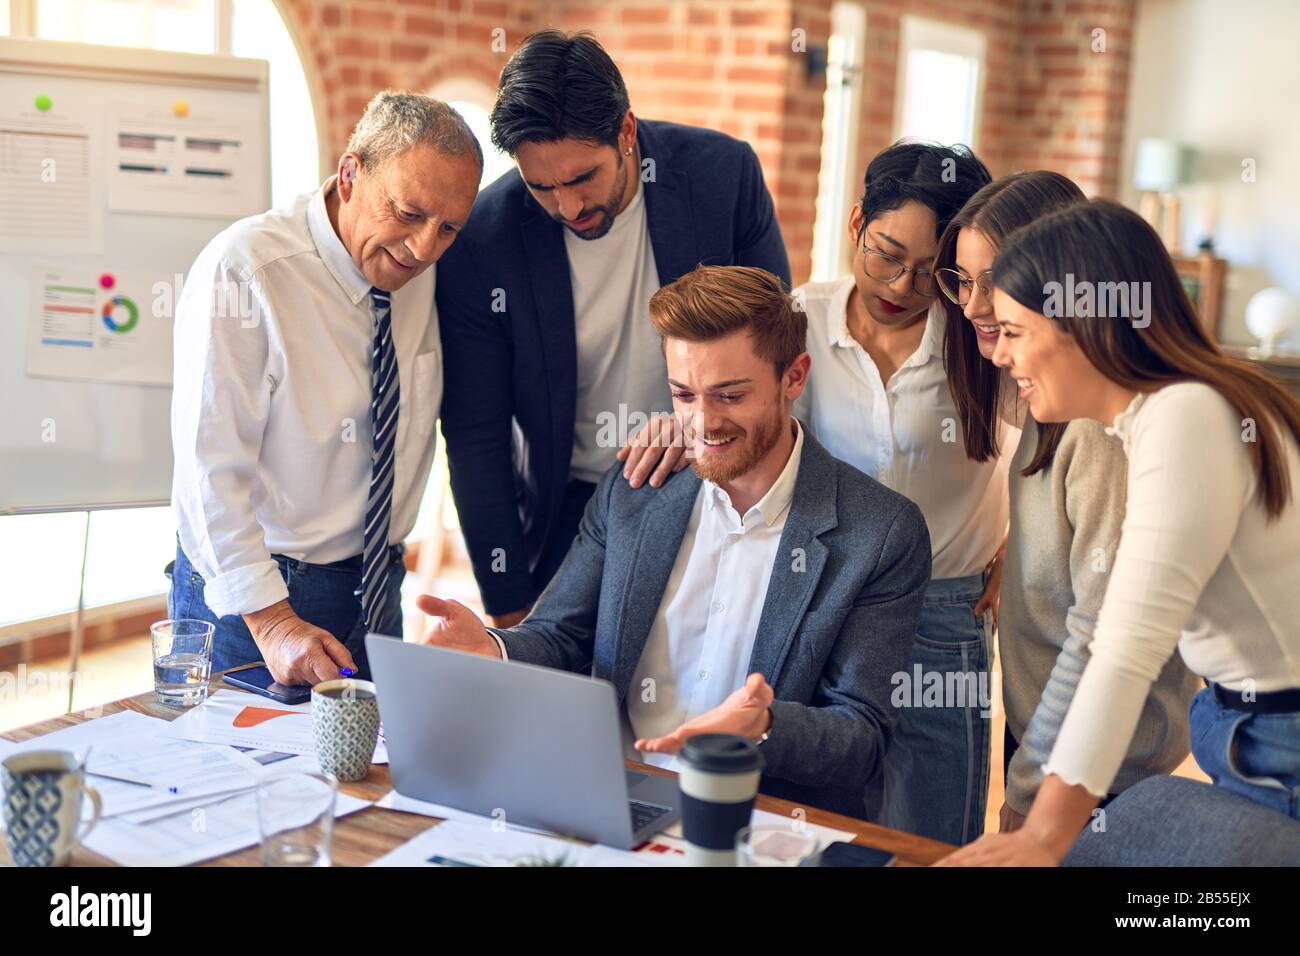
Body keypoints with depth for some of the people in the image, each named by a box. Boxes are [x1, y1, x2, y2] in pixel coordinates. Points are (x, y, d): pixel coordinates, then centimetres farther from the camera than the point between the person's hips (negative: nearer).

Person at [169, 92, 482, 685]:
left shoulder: (423, 276, -1)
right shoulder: (242, 272, -20)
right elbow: (210, 467, -21)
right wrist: (272, 622, -25)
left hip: (378, 589, 6)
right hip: (248, 597, -6)